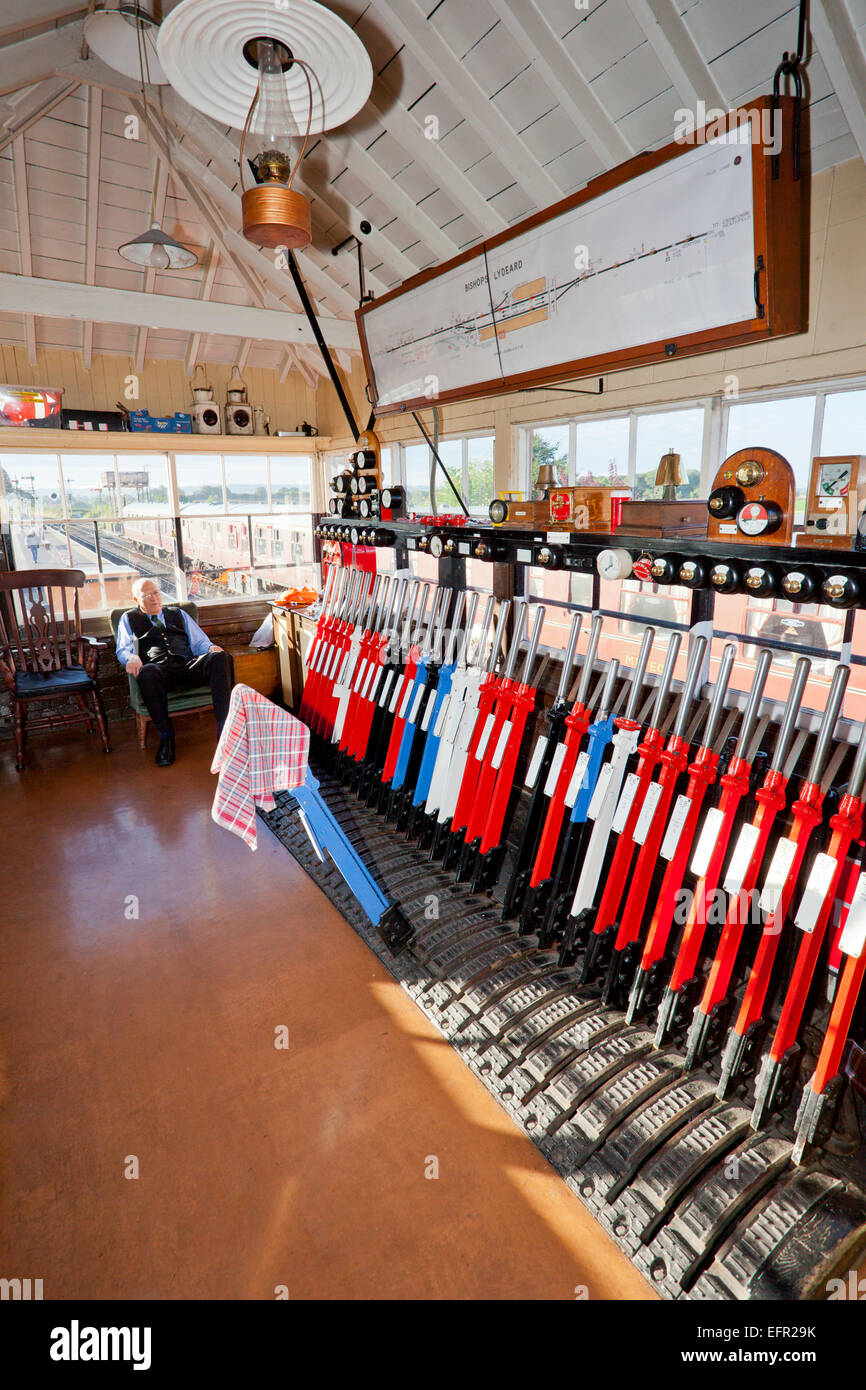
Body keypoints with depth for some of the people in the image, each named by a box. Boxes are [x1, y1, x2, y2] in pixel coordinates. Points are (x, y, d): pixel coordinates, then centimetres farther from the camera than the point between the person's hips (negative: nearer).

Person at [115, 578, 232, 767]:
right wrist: (132, 658, -12)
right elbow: (123, 650, 14)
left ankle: (224, 729, -38)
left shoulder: (178, 614, 32)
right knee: (147, 673, -41)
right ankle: (166, 738, -26)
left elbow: (200, 641, 25)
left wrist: (211, 648, -1)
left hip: (189, 665, 2)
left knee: (220, 657, -30)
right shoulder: (129, 619, 26)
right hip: (160, 668, -2)